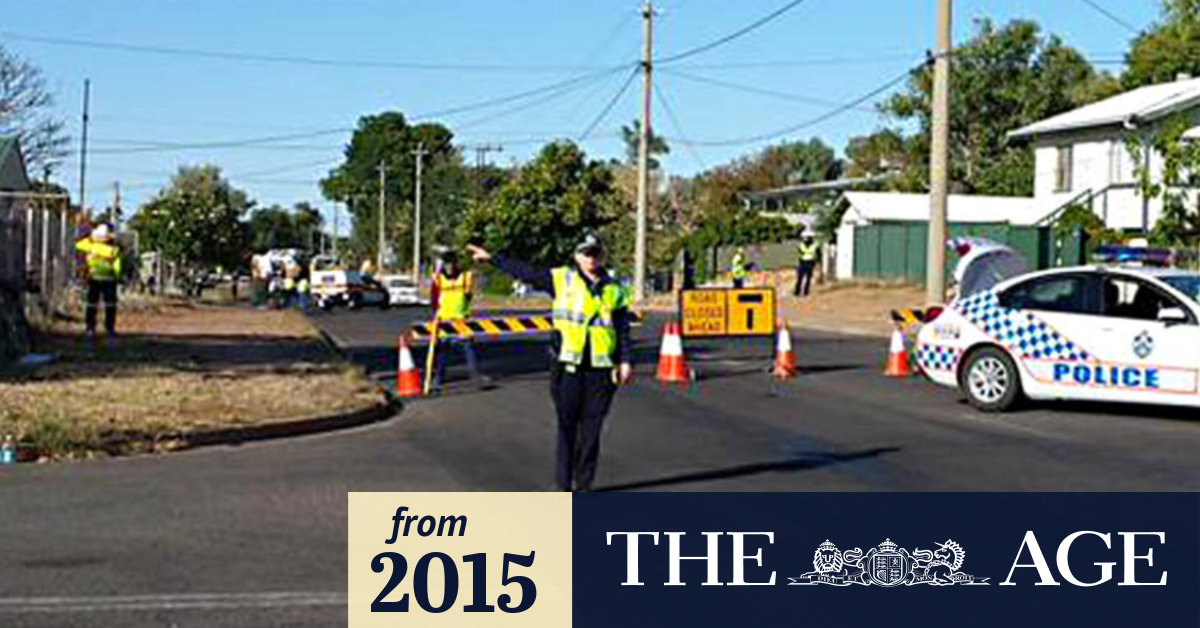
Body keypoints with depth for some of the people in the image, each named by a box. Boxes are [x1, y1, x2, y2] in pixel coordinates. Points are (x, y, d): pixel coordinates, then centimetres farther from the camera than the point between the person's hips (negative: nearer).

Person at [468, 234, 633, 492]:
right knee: (566, 425, 2)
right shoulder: (562, 278, 5)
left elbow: (623, 329, 9)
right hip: (568, 365, -1)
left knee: (591, 428, 5)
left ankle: (584, 483, 14)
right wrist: (492, 258, 6)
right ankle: (562, 483, 9)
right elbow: (526, 272, 7)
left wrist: (625, 361, 0)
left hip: (601, 367, 1)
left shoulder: (615, 289, 10)